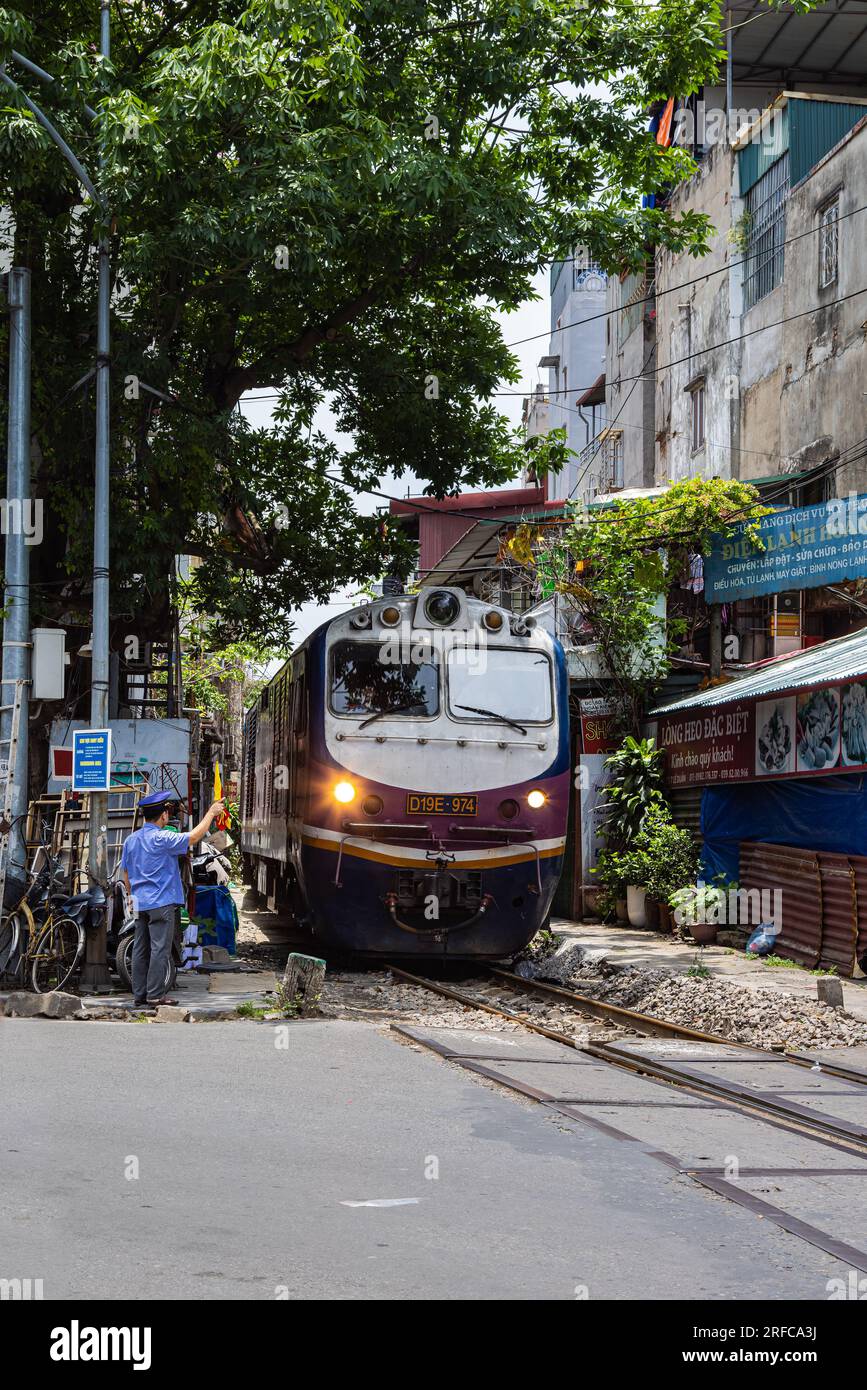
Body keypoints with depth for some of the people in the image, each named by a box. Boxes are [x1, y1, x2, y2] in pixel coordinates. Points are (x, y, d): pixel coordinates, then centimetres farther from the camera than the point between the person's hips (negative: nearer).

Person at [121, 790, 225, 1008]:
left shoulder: (131, 840, 11)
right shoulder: (161, 839, -13)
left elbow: (126, 875, 16)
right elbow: (194, 836, -12)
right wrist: (211, 813, -1)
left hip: (140, 903, 8)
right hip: (161, 902, -8)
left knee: (141, 949, 9)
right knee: (160, 949, -6)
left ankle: (139, 994, 11)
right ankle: (155, 995, -7)